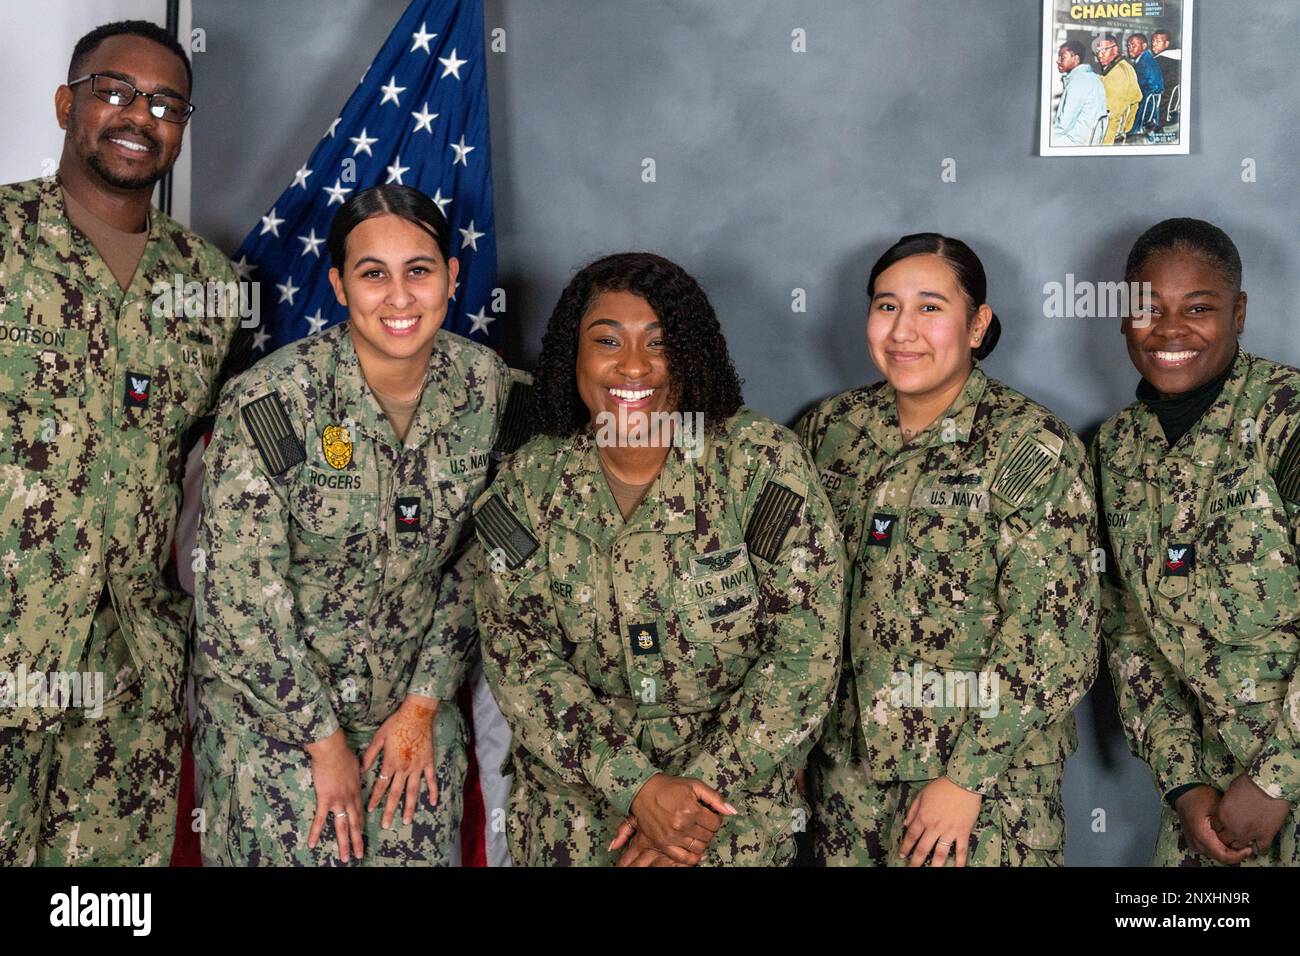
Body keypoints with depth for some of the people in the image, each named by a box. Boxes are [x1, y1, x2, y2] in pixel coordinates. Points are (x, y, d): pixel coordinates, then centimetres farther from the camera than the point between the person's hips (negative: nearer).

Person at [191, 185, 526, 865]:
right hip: (271, 702, -3)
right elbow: (237, 593, -17)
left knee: (421, 851, 4)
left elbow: (475, 561, 1)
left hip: (412, 697, 4)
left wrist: (425, 706, -2)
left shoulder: (485, 385, -7)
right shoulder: (271, 400, -20)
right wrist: (324, 740, -12)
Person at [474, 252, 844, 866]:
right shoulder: (529, 482, -6)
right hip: (573, 806, 2)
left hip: (740, 810, -2)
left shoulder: (763, 461, -13)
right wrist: (637, 787, -19)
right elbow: (517, 655, -9)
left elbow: (806, 647, -15)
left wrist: (706, 792, -19)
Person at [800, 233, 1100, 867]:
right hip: (849, 764, 4)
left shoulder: (1031, 447, -12)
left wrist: (967, 778, -16)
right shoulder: (834, 428, 3)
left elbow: (1050, 636, -15)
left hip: (989, 771, -4)